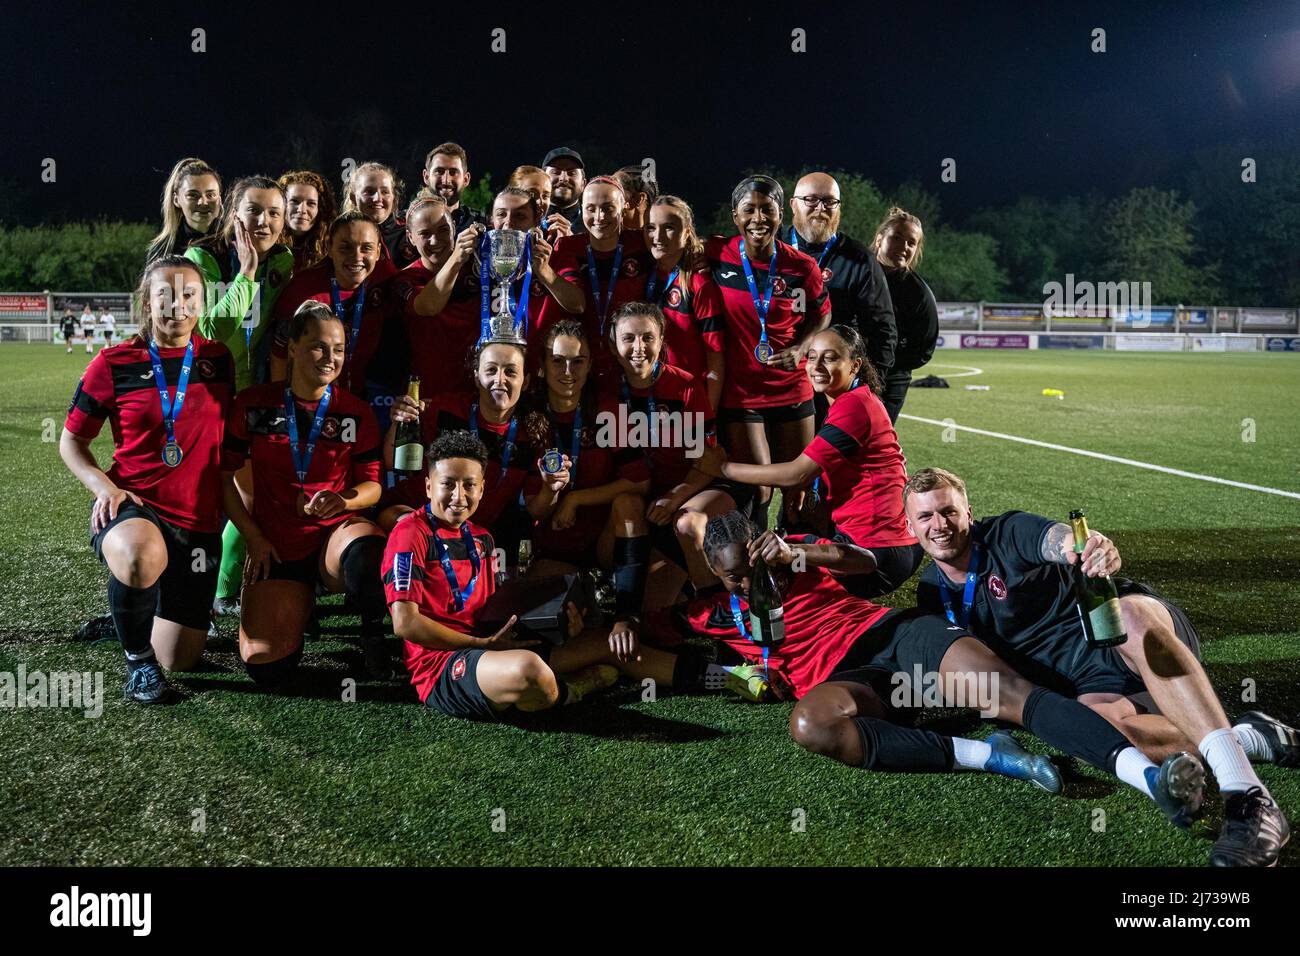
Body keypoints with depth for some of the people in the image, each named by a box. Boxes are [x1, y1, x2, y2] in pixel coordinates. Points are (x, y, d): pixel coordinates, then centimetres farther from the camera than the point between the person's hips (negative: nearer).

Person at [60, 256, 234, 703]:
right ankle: (137, 657, -10)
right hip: (132, 505, -2)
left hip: (197, 519, 3)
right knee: (141, 558, -42)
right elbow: (71, 439, 6)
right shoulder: (114, 363, -3)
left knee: (178, 660, 5)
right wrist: (103, 485, -13)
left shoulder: (219, 359, 3)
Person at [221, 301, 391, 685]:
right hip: (276, 546, 1)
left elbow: (372, 484, 4)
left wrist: (344, 499, -19)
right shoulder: (253, 405, 0)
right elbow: (224, 475, 6)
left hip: (337, 531, -1)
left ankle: (373, 630, -8)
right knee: (266, 668, -12)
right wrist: (252, 537, -3)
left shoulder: (355, 412, 2)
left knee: (368, 551, -41)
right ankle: (299, 604, 23)